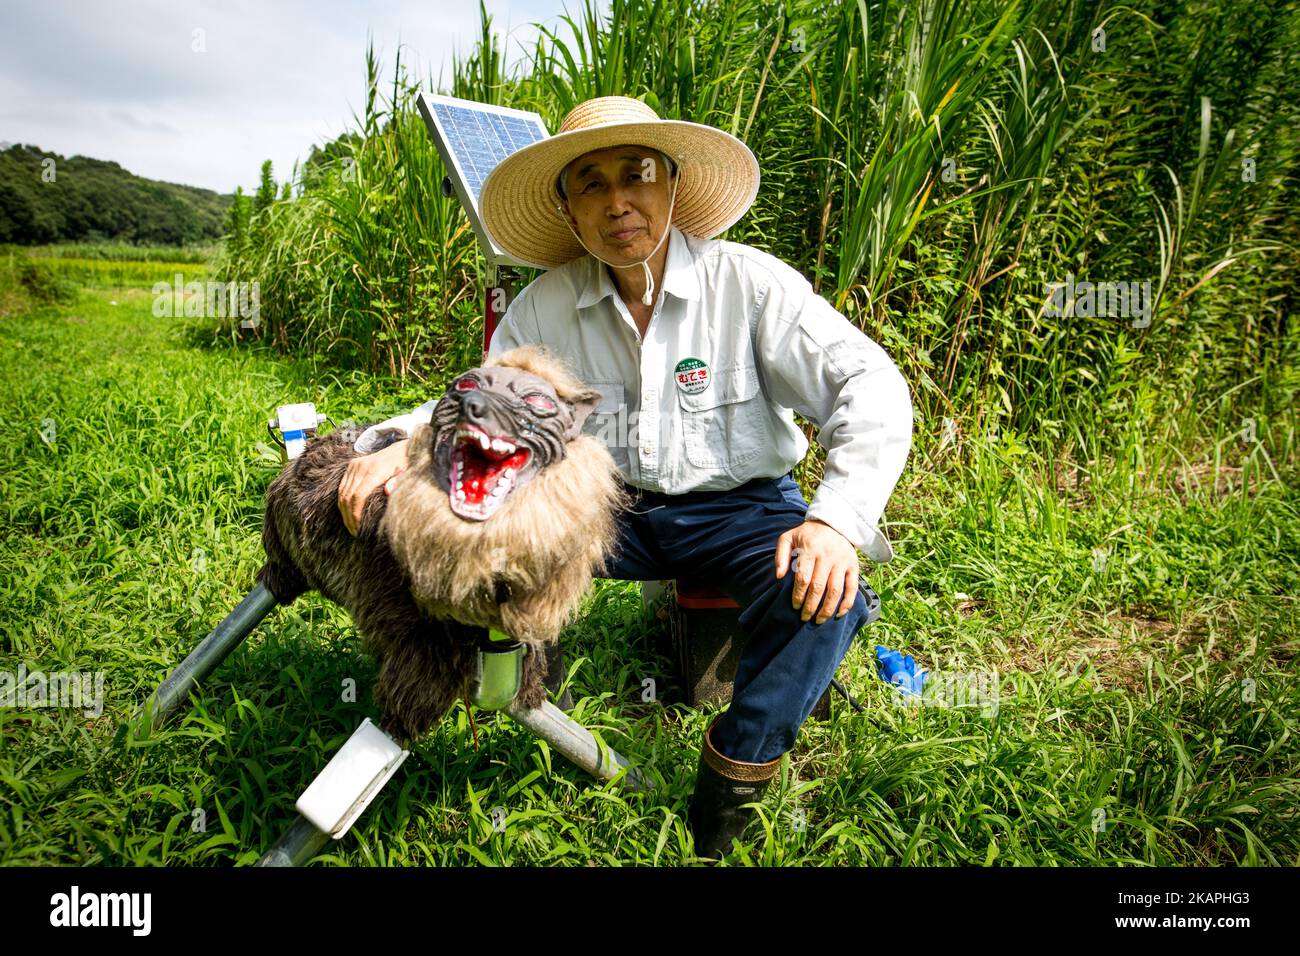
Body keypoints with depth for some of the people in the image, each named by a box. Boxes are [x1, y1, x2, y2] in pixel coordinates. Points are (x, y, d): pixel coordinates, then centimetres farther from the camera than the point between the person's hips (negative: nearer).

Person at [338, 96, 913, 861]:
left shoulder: (747, 282, -11)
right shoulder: (546, 305, -1)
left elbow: (870, 386, -17)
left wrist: (838, 522, -33)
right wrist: (400, 444, -20)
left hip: (738, 508, -2)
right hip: (607, 509, 2)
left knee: (821, 598, -31)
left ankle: (735, 773, -5)